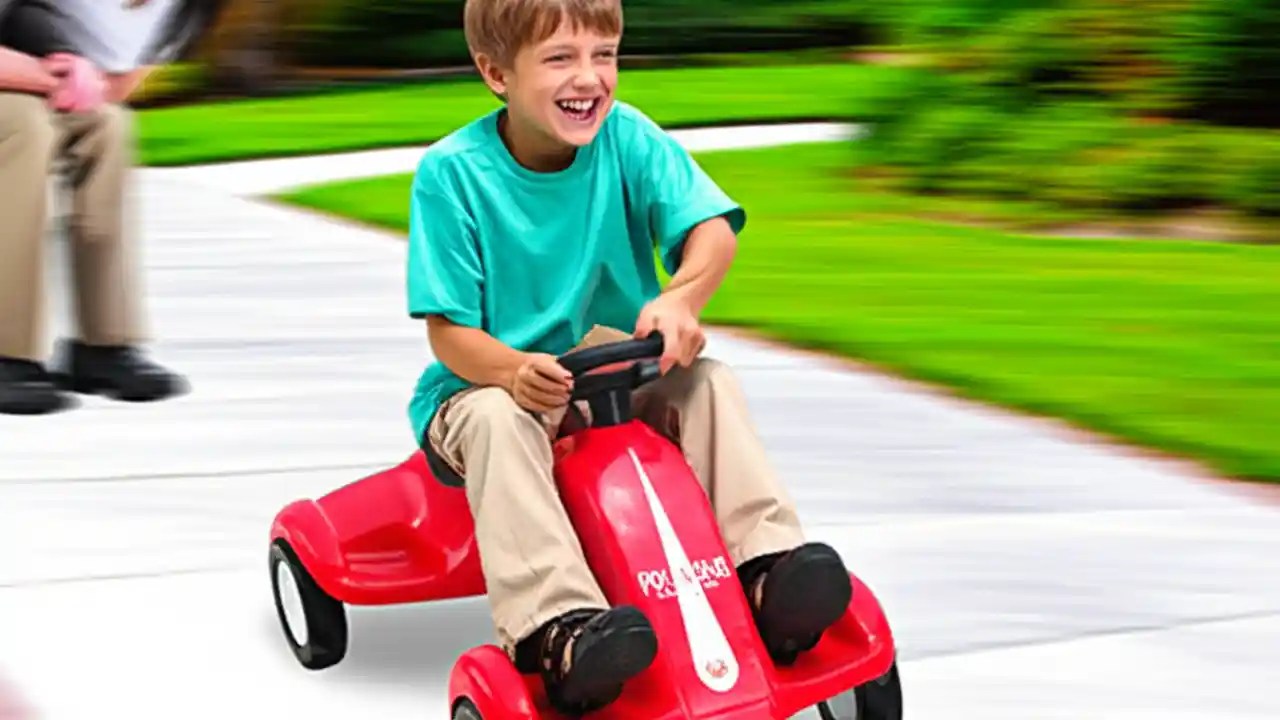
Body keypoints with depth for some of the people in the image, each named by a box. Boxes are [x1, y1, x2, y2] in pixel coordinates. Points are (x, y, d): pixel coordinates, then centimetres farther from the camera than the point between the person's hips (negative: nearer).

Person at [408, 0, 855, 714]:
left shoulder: (625, 135, -8)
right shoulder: (451, 172, -15)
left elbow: (712, 227, -18)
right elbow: (451, 330, -16)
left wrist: (682, 297, -41)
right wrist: (516, 369, -38)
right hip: (487, 383, -3)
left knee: (711, 383, -21)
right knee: (500, 420, -35)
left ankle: (767, 566, -26)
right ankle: (556, 626, -47)